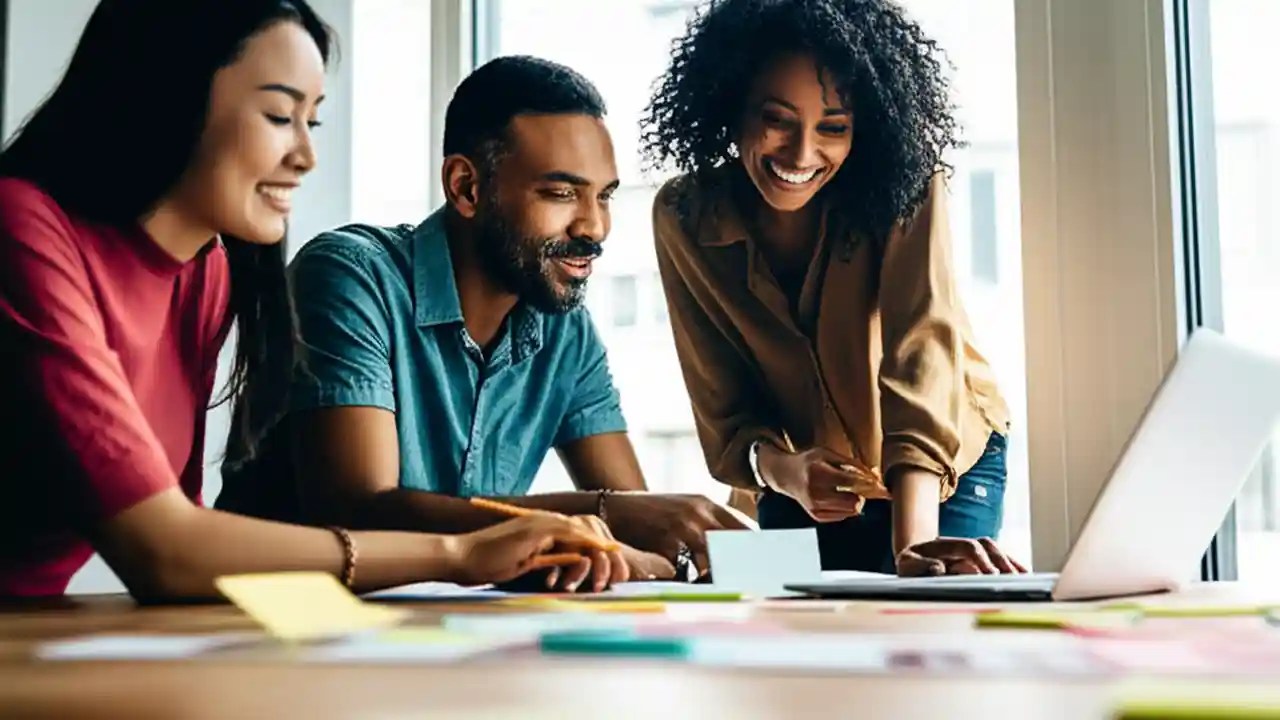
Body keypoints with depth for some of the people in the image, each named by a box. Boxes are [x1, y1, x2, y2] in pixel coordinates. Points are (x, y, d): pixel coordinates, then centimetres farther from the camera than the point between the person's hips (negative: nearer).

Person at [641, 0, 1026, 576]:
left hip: (947, 470, -2)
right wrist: (785, 471, -39)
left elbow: (919, 362, -36)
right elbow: (726, 417, -17)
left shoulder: (907, 188, -26)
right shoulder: (683, 218, -19)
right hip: (805, 487, 2)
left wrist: (914, 545, -49)